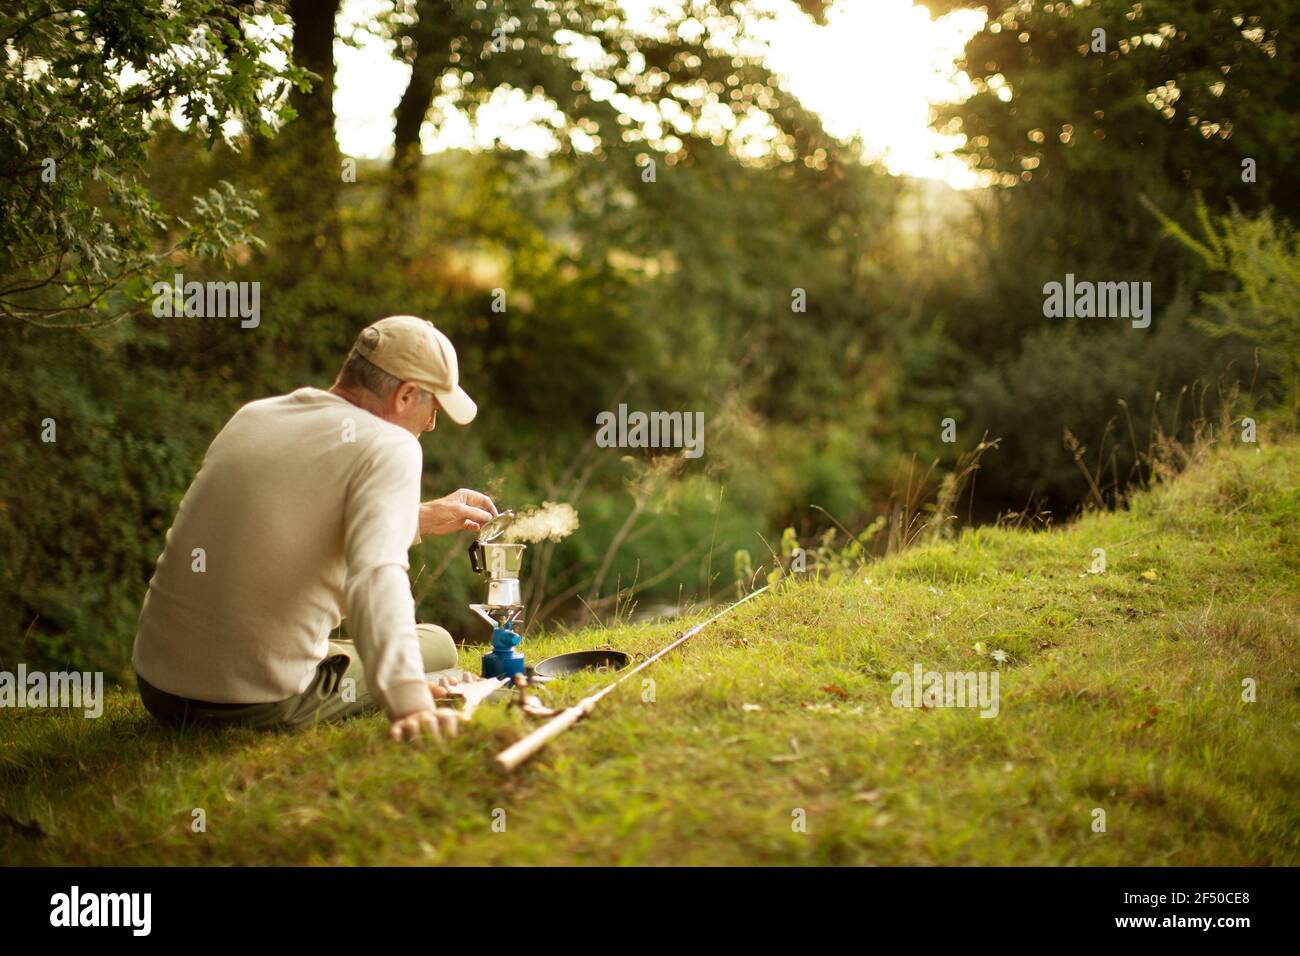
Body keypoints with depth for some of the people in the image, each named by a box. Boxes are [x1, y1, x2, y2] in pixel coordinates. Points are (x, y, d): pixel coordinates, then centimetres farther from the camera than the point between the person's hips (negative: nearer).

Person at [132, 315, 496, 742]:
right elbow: (376, 575, -28)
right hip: (263, 705, -6)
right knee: (437, 646, 19)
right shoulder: (389, 447, -10)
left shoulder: (250, 417, 12)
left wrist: (421, 519, 31)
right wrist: (408, 703, -37)